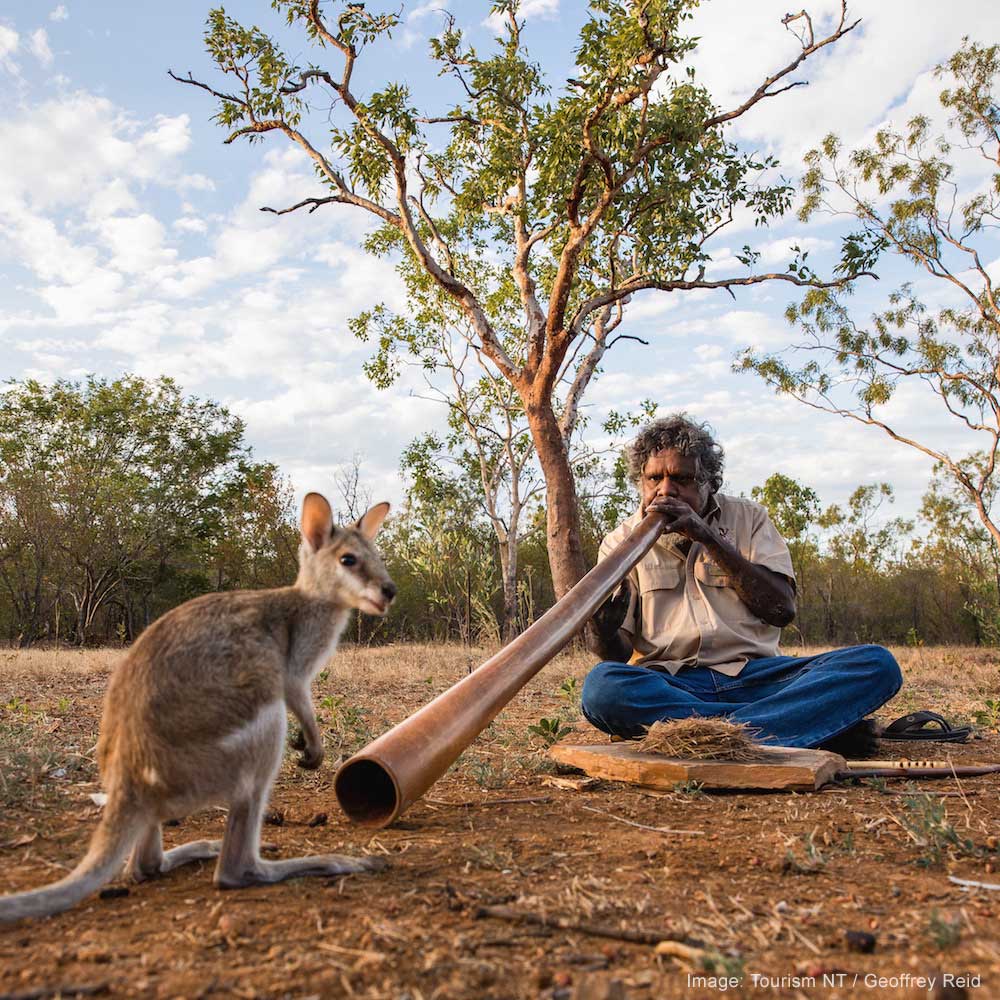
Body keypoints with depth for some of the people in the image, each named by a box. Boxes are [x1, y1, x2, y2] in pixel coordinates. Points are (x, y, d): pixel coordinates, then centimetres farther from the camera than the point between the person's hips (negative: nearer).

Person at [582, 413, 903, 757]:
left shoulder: (747, 518, 13)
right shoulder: (622, 542, 10)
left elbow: (782, 609, -1)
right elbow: (617, 654, 2)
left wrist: (710, 538, -9)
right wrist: (604, 634, -24)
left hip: (753, 675, 1)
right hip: (667, 683, -1)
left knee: (876, 663, -20)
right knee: (601, 686, -36)